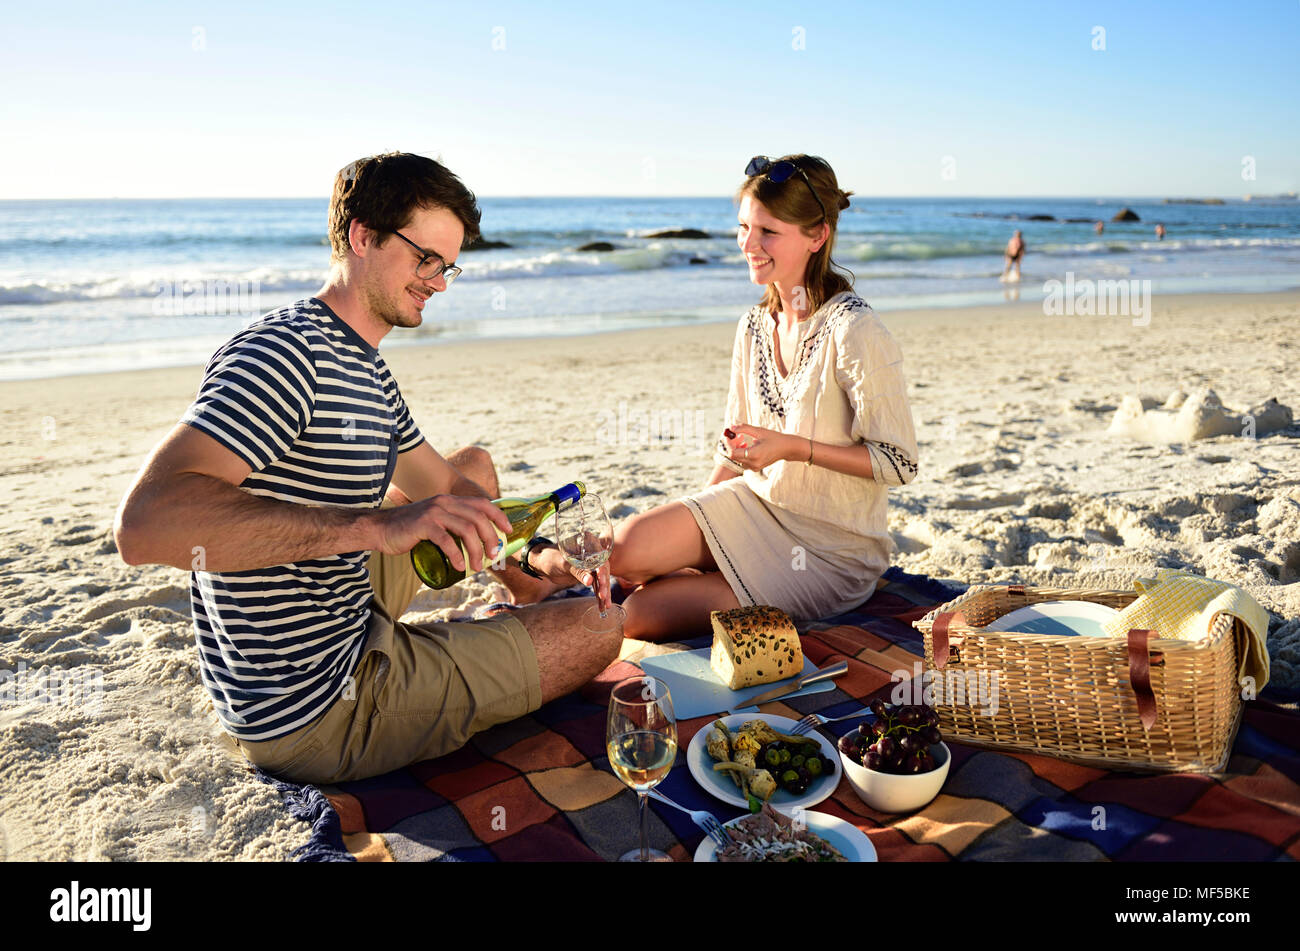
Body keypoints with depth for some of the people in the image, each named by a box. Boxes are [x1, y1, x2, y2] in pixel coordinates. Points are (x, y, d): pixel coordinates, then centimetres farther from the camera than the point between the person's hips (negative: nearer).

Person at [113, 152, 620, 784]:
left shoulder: (365, 371, 9)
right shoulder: (284, 354, -24)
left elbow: (443, 484, 18)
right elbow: (144, 523, -37)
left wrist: (533, 554, 1)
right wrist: (376, 525, -43)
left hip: (343, 617, 10)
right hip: (311, 718, -10)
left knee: (478, 467, 21)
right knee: (599, 629, -5)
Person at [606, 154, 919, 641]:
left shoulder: (856, 334, -19)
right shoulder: (753, 327, 3)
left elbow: (900, 463, -15)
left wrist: (792, 448, -23)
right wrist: (692, 522, 5)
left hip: (831, 551, -6)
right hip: (756, 504, 6)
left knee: (641, 613, -17)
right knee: (625, 549, -21)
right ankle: (703, 582, 6)